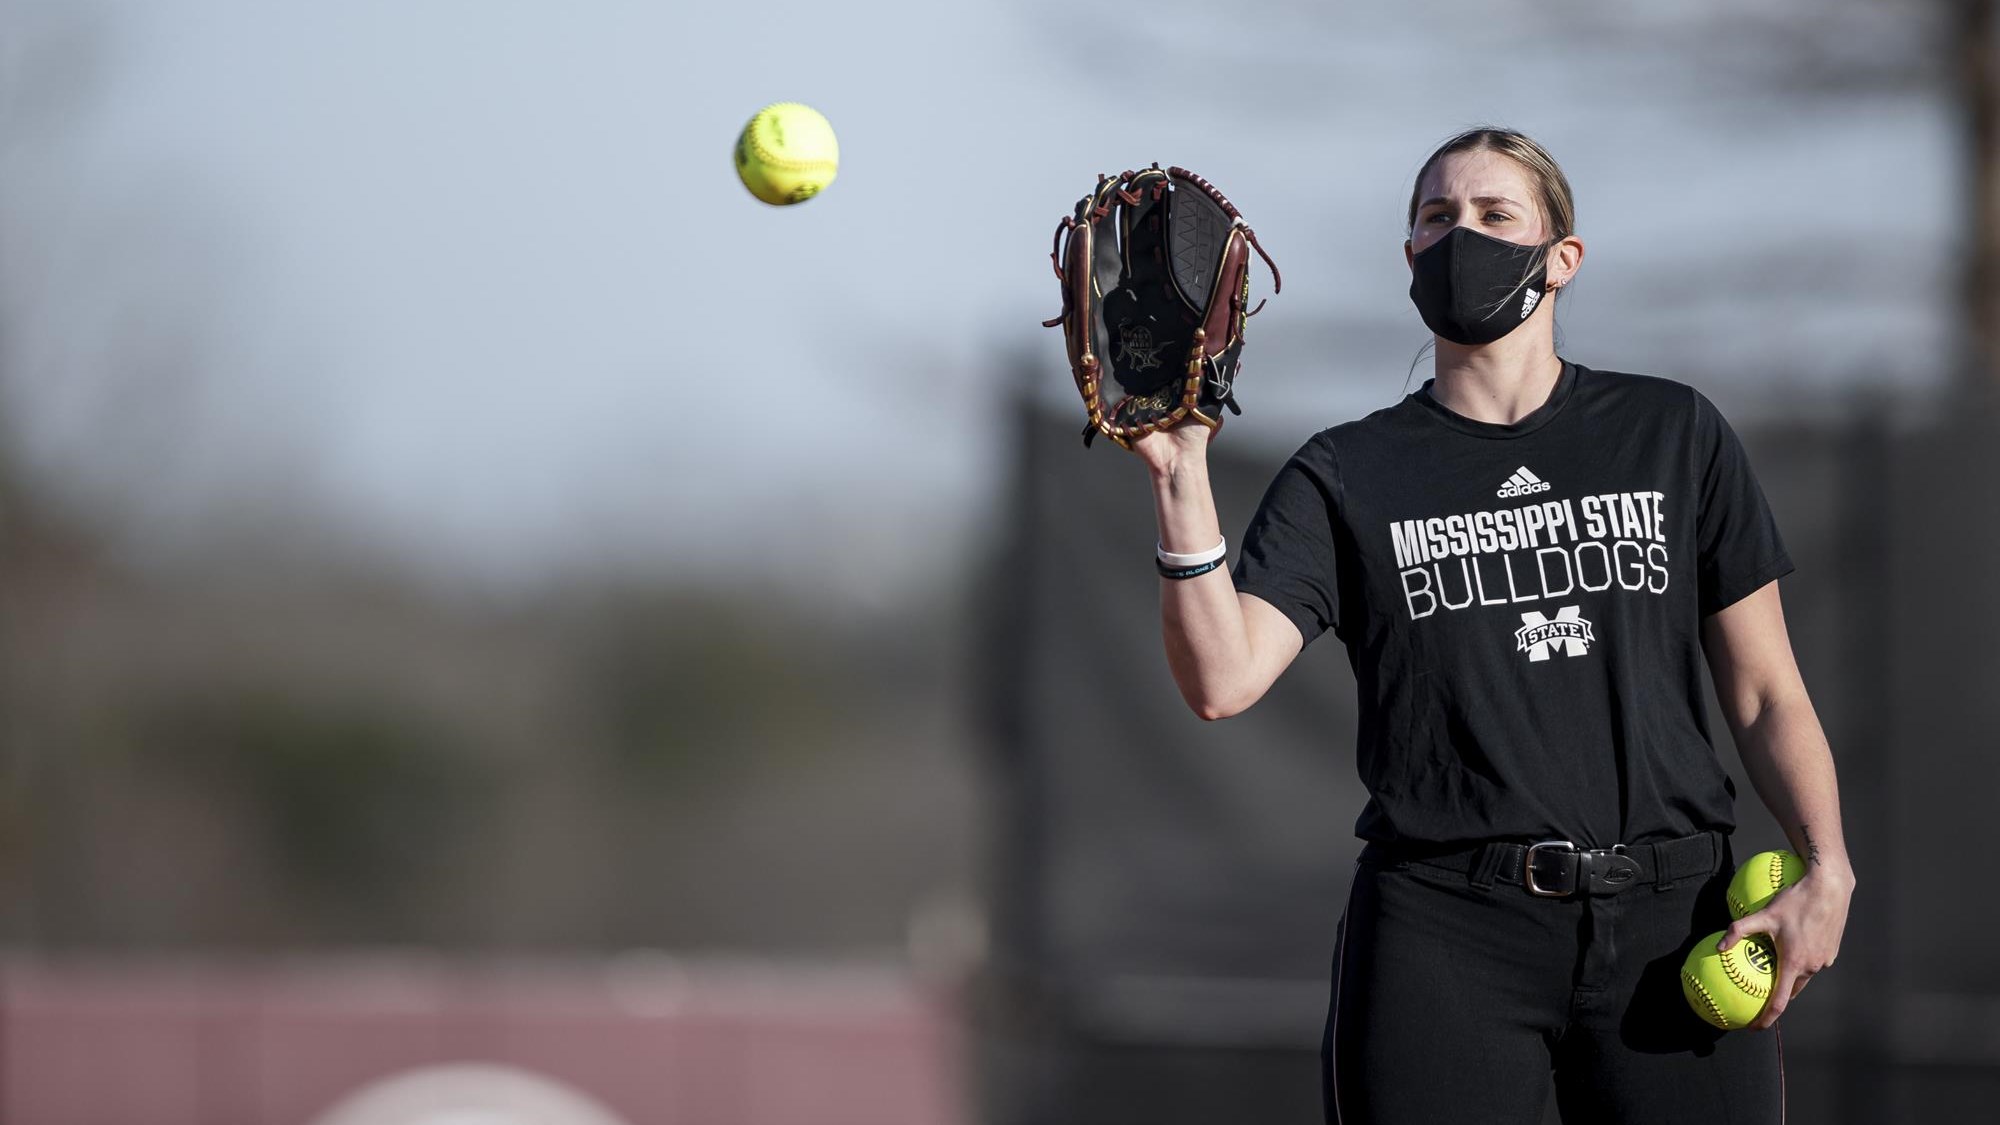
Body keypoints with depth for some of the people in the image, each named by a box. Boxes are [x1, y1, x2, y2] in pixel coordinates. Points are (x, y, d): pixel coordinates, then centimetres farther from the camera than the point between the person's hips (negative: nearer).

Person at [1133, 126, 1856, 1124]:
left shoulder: (1674, 434, 12)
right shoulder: (1345, 477, 8)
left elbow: (1763, 693, 11)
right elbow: (1223, 679, -6)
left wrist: (1824, 868, -5)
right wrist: (1181, 478, -18)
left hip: (1670, 927, 1)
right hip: (1443, 940, -1)